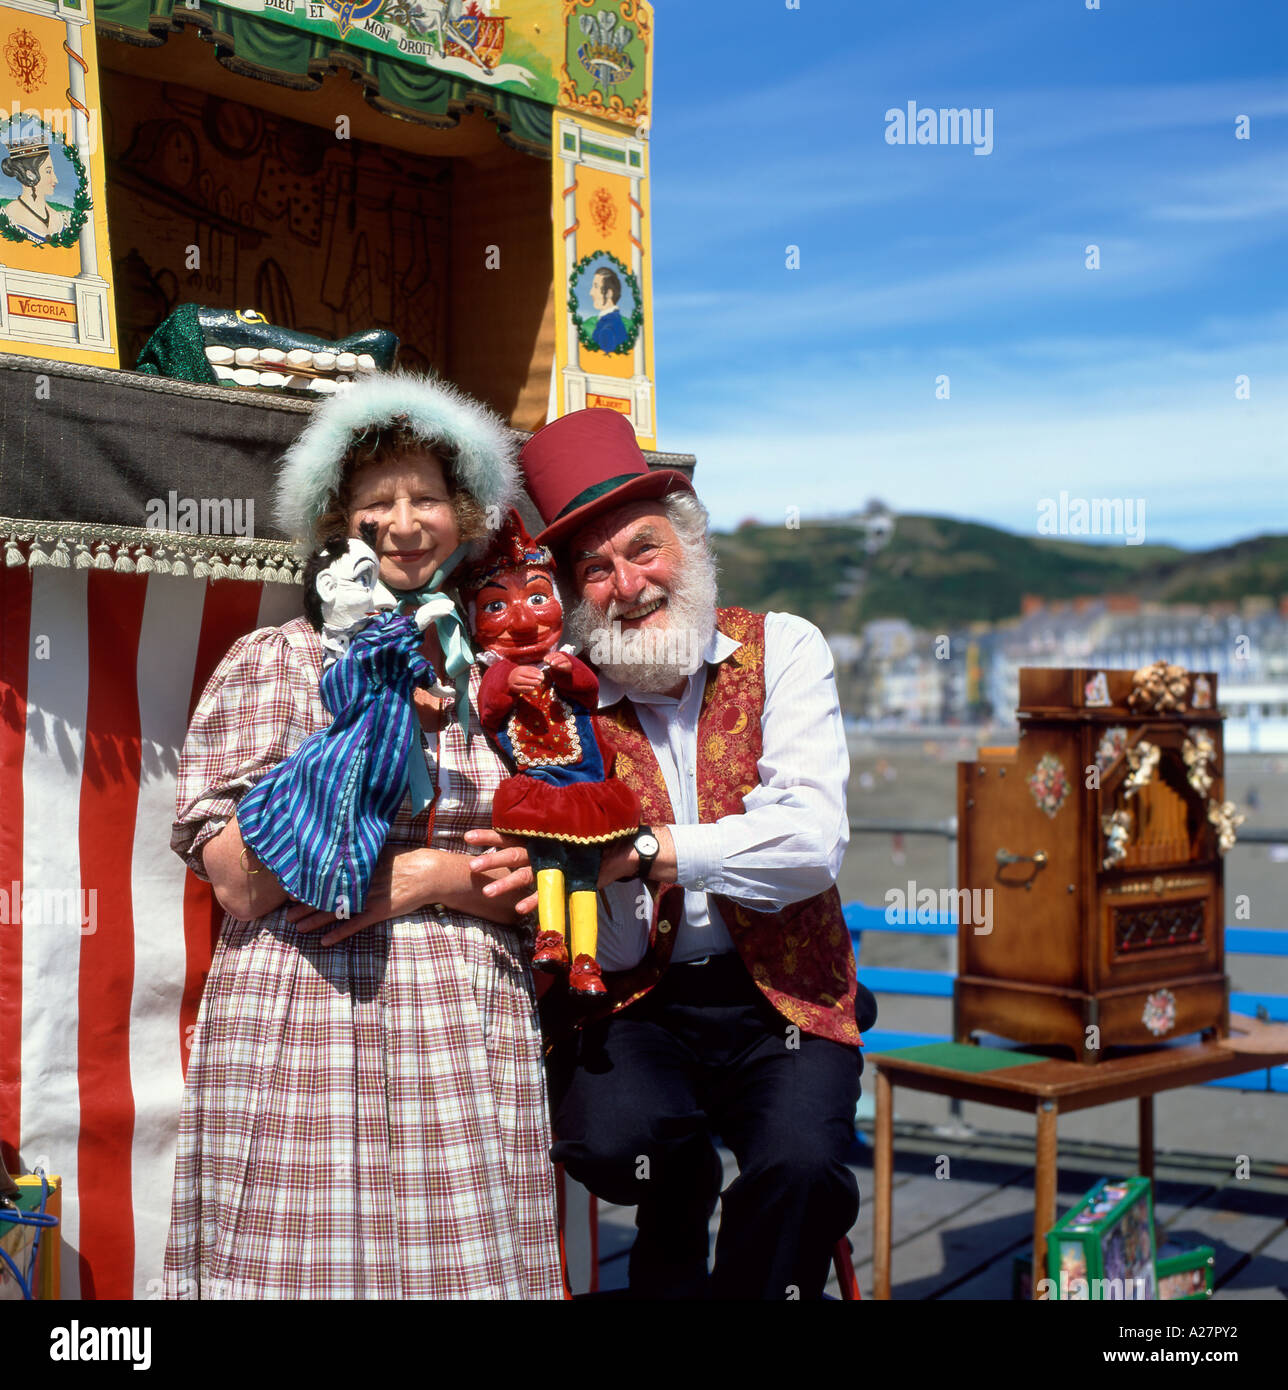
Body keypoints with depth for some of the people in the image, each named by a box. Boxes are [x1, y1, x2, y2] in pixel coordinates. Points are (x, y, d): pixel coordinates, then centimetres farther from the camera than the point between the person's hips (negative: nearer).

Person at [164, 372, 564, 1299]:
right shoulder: (273, 661, 6)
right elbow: (238, 879, -4)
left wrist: (425, 875, -6)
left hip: (470, 1040, 3)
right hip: (302, 1038, -2)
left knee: (465, 1267, -1)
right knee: (302, 1268, -4)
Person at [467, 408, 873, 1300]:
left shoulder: (782, 650, 0)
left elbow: (812, 842, -15)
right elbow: (608, 949, -3)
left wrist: (640, 850, -22)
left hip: (780, 995, -1)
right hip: (638, 1001, 1)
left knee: (801, 1167, -27)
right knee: (607, 1139, -27)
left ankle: (750, 1283, 5)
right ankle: (679, 1215, 8)